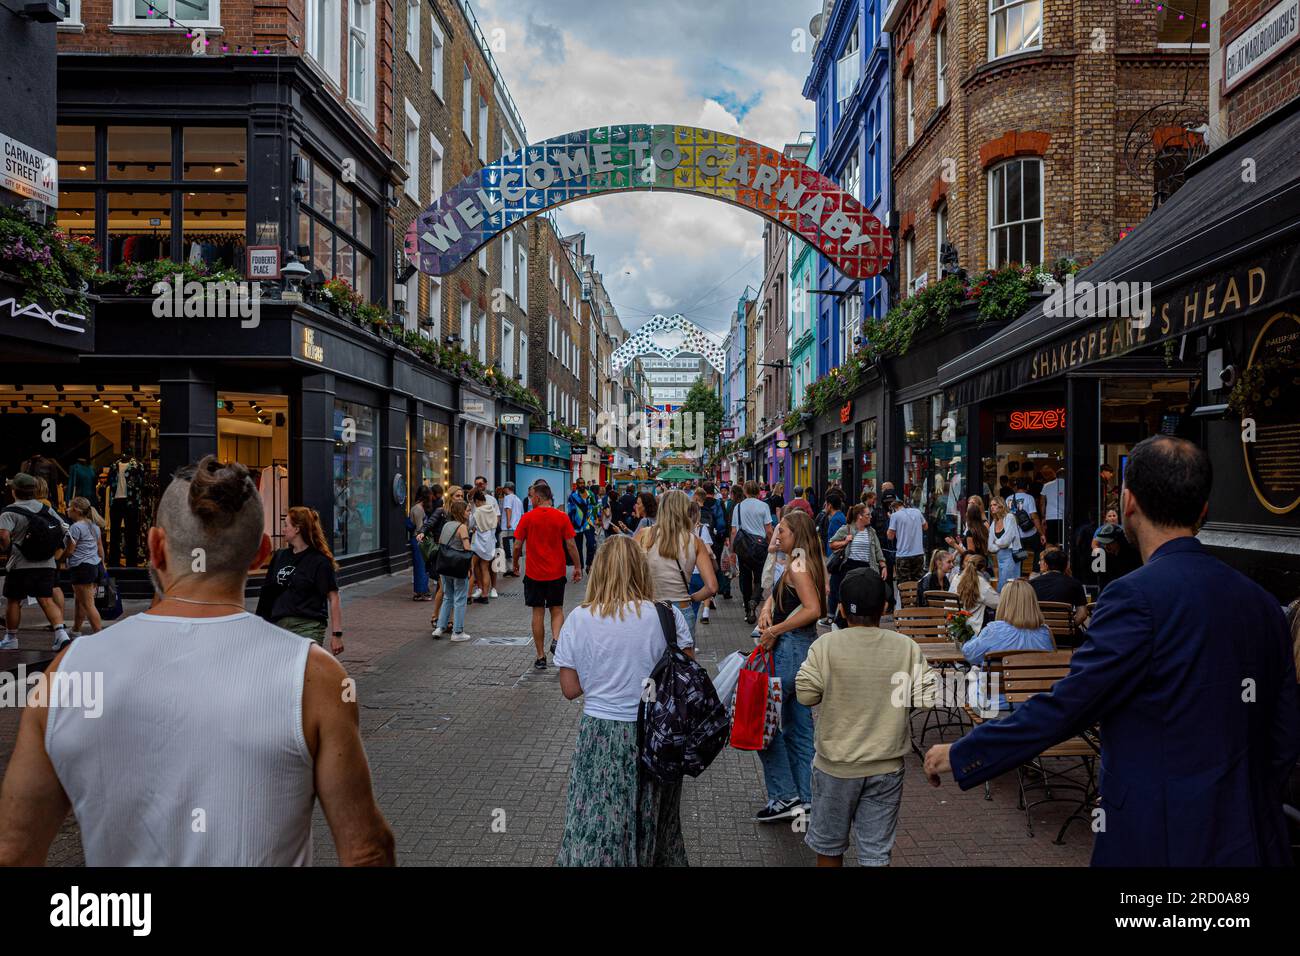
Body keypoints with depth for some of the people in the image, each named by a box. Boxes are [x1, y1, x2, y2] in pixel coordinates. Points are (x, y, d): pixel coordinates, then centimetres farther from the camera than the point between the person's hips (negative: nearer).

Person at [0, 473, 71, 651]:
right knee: (47, 600, 4)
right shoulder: (46, 509, 8)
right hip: (47, 564, 4)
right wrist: (54, 553, 16)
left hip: (20, 565, -4)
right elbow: (65, 529, 10)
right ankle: (61, 633, -12)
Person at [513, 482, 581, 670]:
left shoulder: (527, 518, -8)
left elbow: (518, 545, -2)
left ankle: (541, 657, 10)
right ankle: (556, 640, -11)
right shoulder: (562, 517, -5)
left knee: (538, 613, 7)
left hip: (534, 574, -1)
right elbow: (571, 545, -4)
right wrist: (577, 567, 6)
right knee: (557, 610, 15)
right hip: (556, 573, 1)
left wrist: (515, 562, 16)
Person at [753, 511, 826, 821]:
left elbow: (812, 609, -27)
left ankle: (784, 796, 3)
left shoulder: (798, 567, -16)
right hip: (806, 647, 10)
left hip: (791, 648, -10)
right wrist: (766, 612, -1)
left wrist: (776, 630, -20)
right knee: (799, 726, 14)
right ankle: (805, 798, 21)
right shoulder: (804, 565, 13)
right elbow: (775, 593, 19)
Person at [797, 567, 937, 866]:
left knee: (829, 846, 18)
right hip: (887, 767, 1)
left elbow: (805, 695, -12)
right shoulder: (908, 647, -7)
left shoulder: (825, 645, -13)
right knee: (877, 851, 11)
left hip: (836, 765, -1)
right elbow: (926, 696, -4)